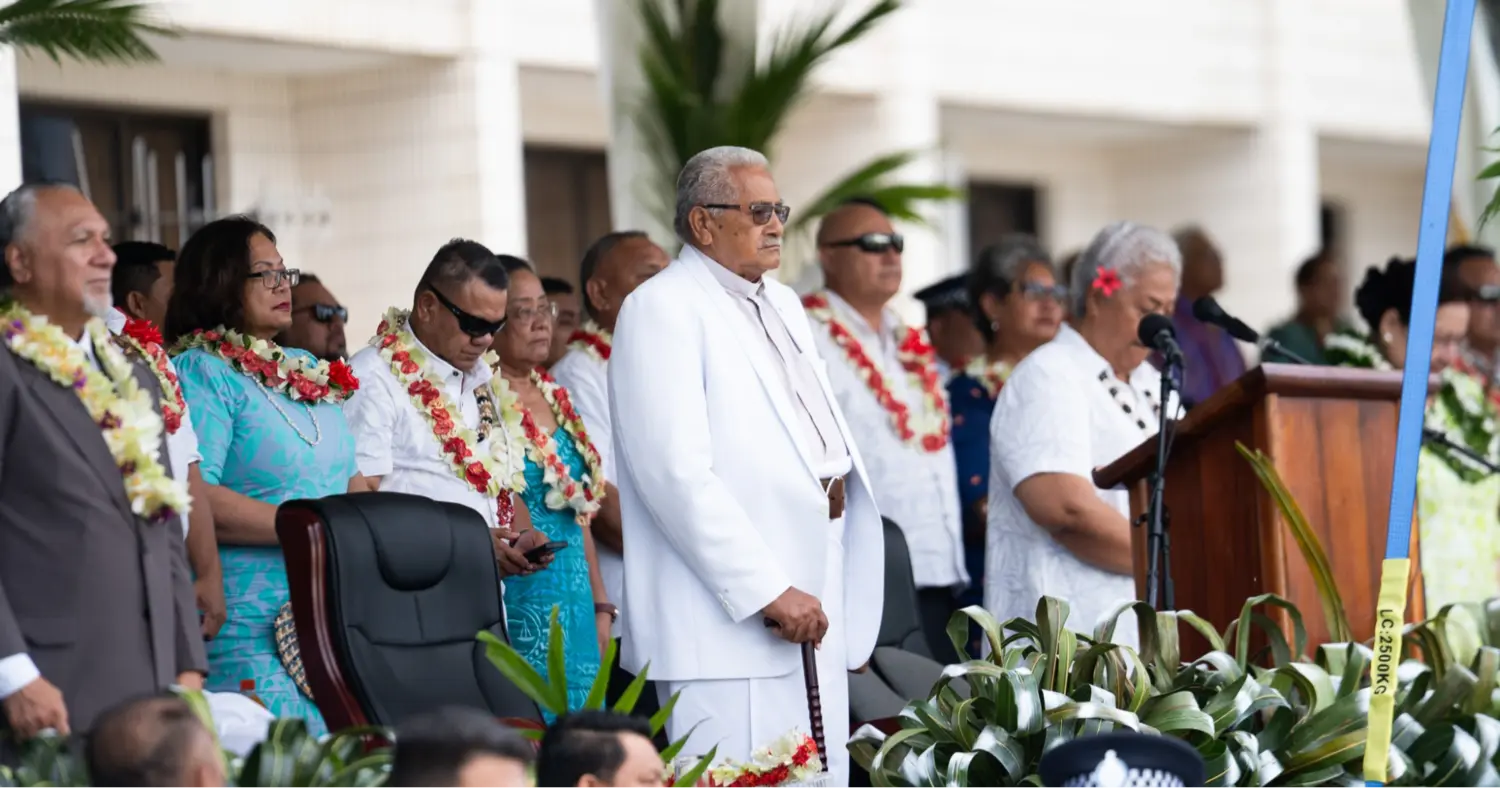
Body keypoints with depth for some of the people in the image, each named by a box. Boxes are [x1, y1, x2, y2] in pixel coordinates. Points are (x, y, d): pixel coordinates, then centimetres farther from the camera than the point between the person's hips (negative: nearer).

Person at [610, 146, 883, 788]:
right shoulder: (662, 310, -8)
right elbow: (677, 474, -17)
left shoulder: (783, 305, 20)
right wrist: (769, 591, -19)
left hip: (814, 616, 9)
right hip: (730, 625, -9)